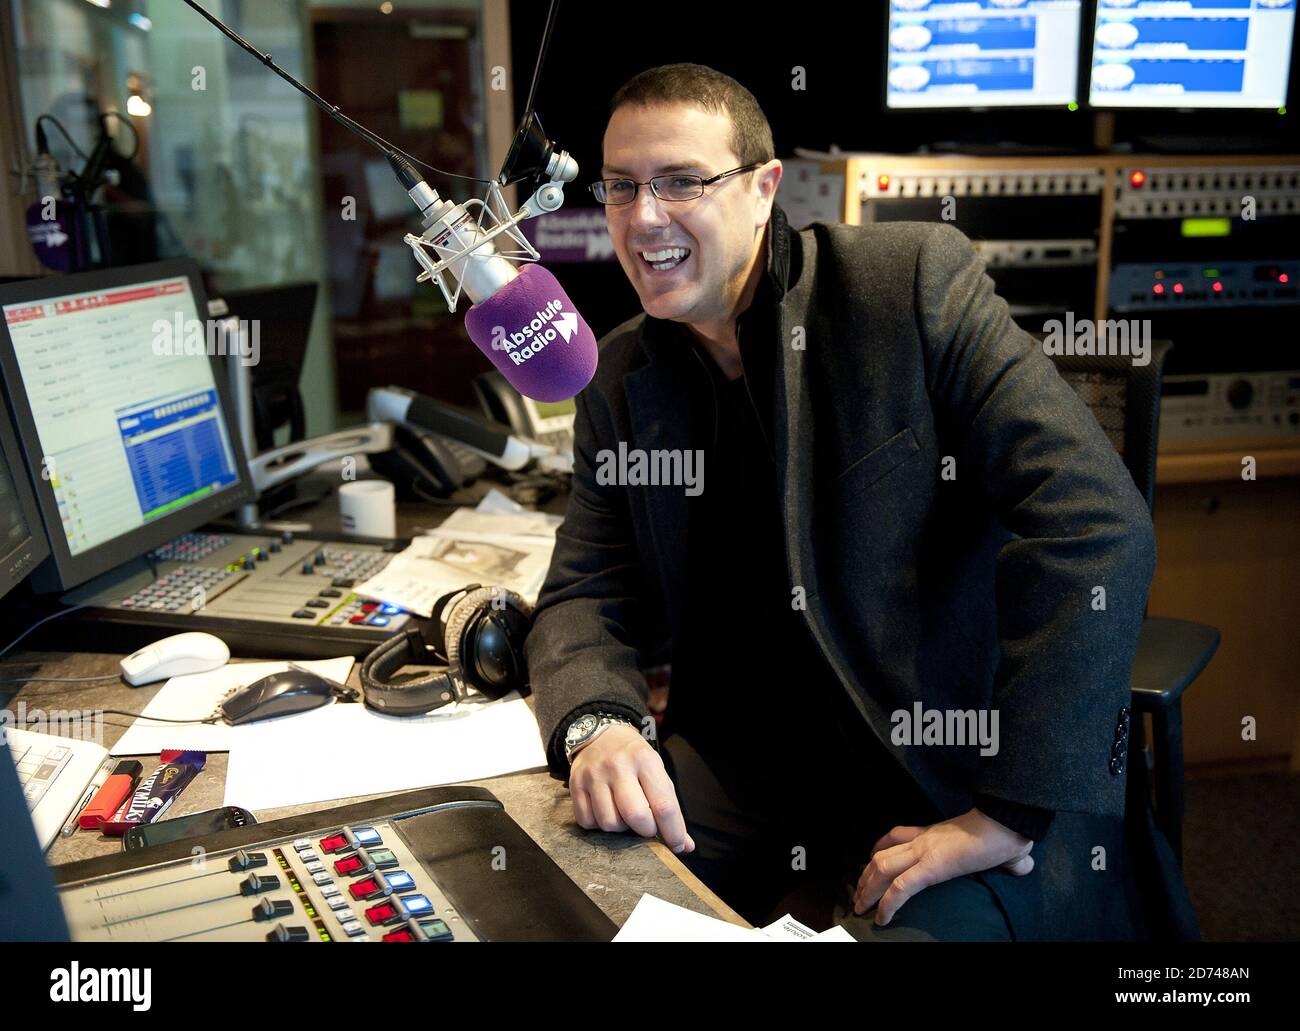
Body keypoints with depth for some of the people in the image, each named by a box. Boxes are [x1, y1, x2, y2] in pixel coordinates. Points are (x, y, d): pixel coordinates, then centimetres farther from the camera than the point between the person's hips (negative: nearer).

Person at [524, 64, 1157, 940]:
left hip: (955, 777, -4)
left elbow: (1094, 523, -20)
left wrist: (1008, 816, -22)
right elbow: (588, 593, 5)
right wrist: (596, 727, -19)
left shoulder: (915, 280, -12)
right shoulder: (623, 379, 5)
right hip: (743, 762, 5)